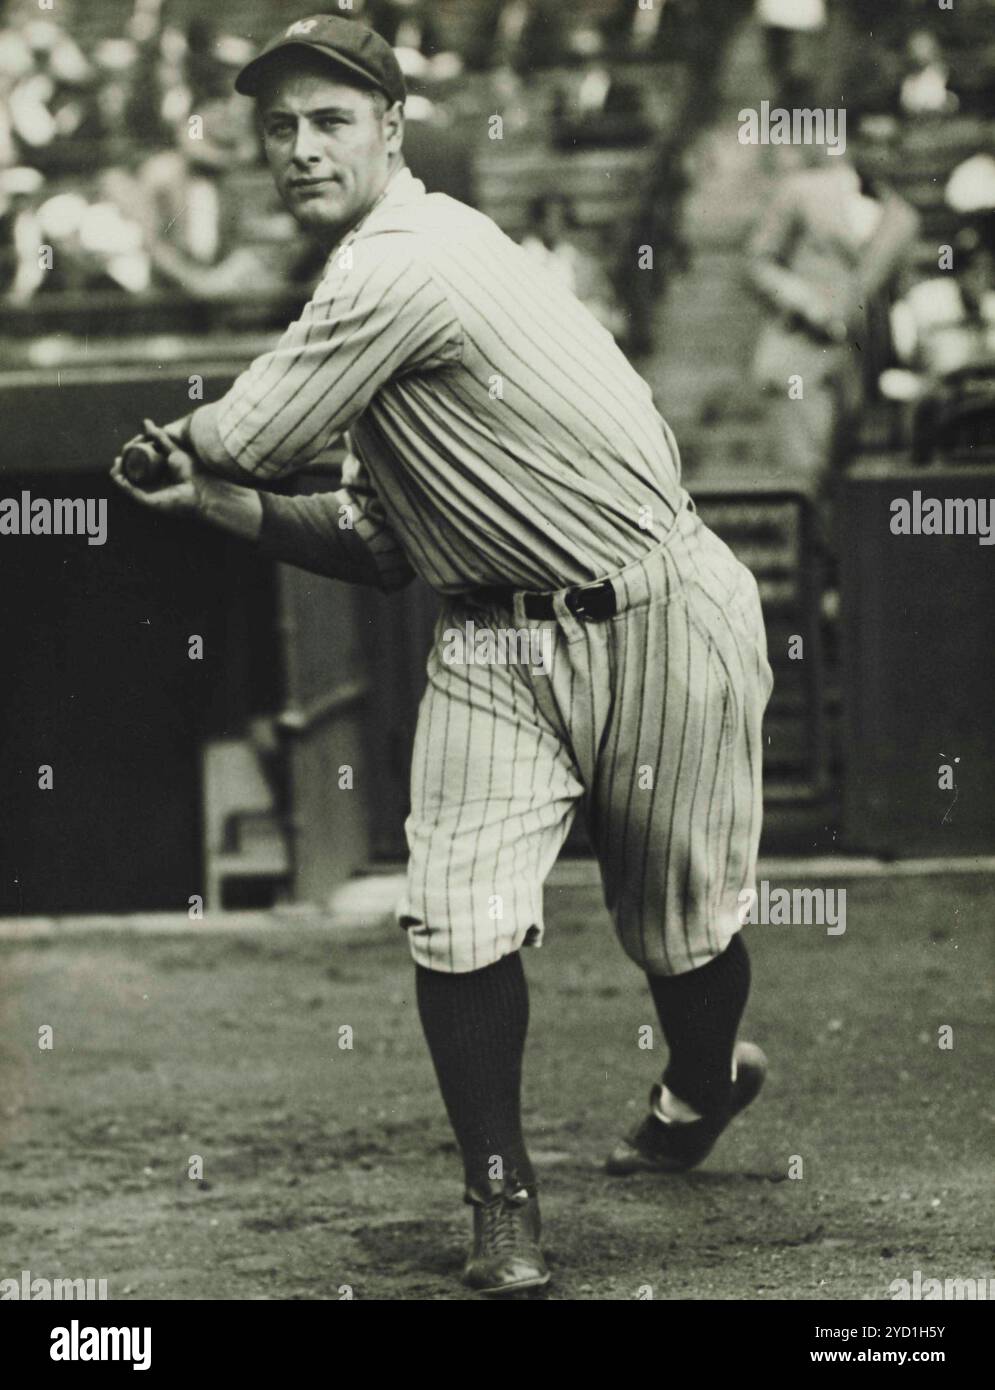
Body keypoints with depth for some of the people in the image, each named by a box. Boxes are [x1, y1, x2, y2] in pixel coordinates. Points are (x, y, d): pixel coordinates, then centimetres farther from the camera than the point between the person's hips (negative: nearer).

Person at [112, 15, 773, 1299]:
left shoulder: (406, 267, -20)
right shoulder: (378, 282, 10)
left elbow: (239, 441, -13)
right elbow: (380, 547, 13)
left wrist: (193, 444, 10)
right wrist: (221, 505, 2)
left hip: (661, 622, -7)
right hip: (495, 640, 7)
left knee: (678, 927, 10)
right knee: (457, 928, -10)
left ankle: (703, 1086, 43)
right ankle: (501, 1204, 5)